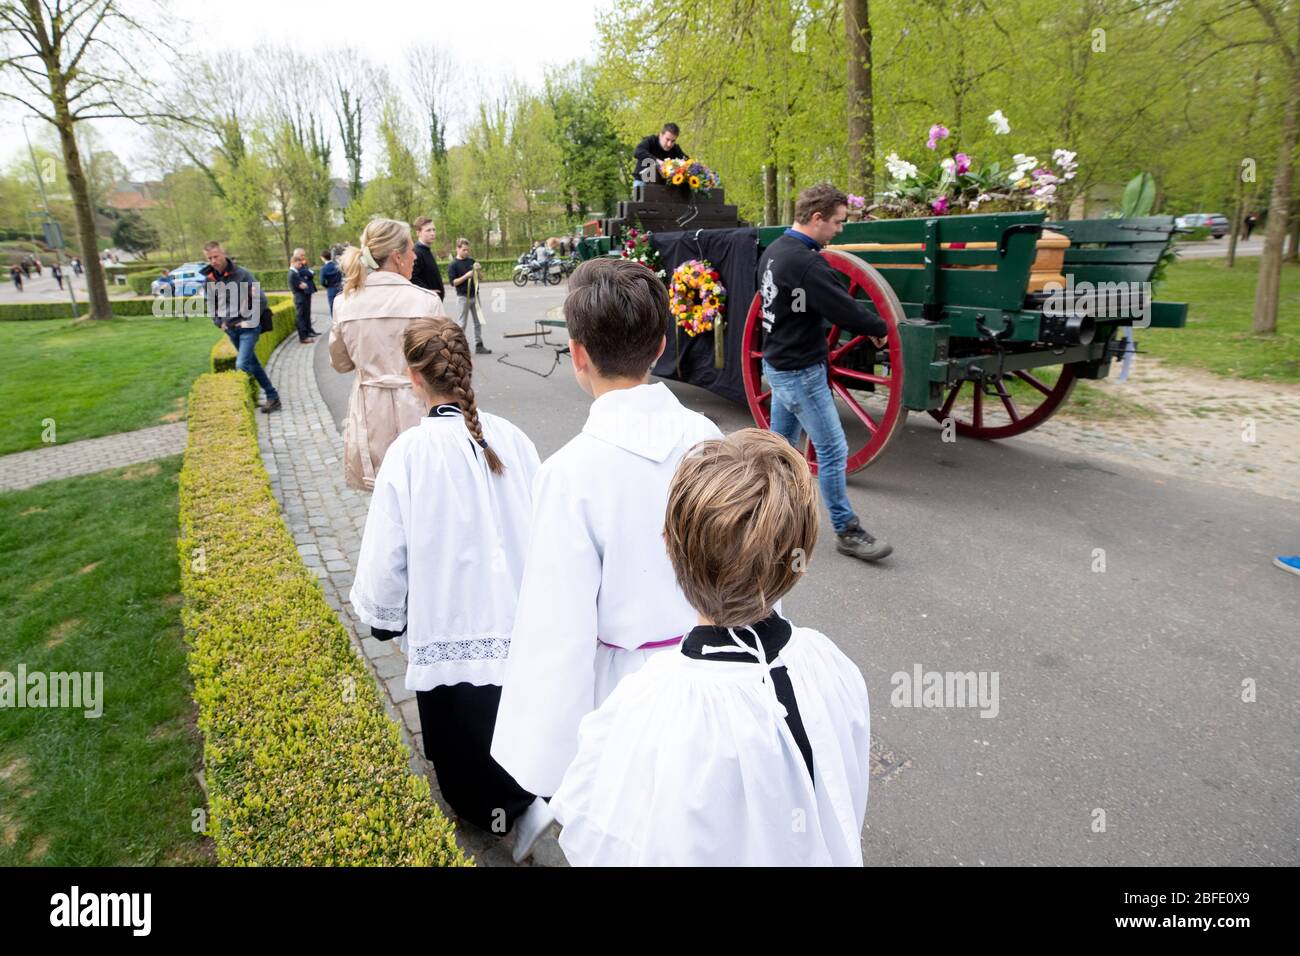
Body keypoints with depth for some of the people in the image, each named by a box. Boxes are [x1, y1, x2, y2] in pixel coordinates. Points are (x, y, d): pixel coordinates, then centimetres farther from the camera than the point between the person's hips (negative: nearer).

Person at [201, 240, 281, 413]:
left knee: (242, 365, -16)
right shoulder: (209, 279, 4)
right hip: (230, 329, 6)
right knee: (253, 364, 11)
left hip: (248, 327, -6)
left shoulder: (241, 274, -11)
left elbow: (260, 299, -11)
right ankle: (272, 396, 20)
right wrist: (219, 323, 3)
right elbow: (211, 305, 16)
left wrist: (250, 321, -13)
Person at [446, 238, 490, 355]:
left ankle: (479, 345, 16)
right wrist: (466, 276, -20)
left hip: (475, 295, 6)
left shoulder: (471, 261, 9)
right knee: (462, 323, 0)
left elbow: (481, 276, 15)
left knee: (478, 322, 8)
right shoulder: (453, 265, -7)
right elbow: (453, 282, -13)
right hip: (464, 296, -6)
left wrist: (478, 270, -6)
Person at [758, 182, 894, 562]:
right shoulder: (804, 262, -23)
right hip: (800, 372, -10)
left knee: (781, 442, 19)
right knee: (833, 450, -1)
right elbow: (843, 309, -22)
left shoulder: (773, 251, 8)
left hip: (779, 365, 10)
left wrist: (863, 324, 6)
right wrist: (879, 327, -4)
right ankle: (847, 531, 10)